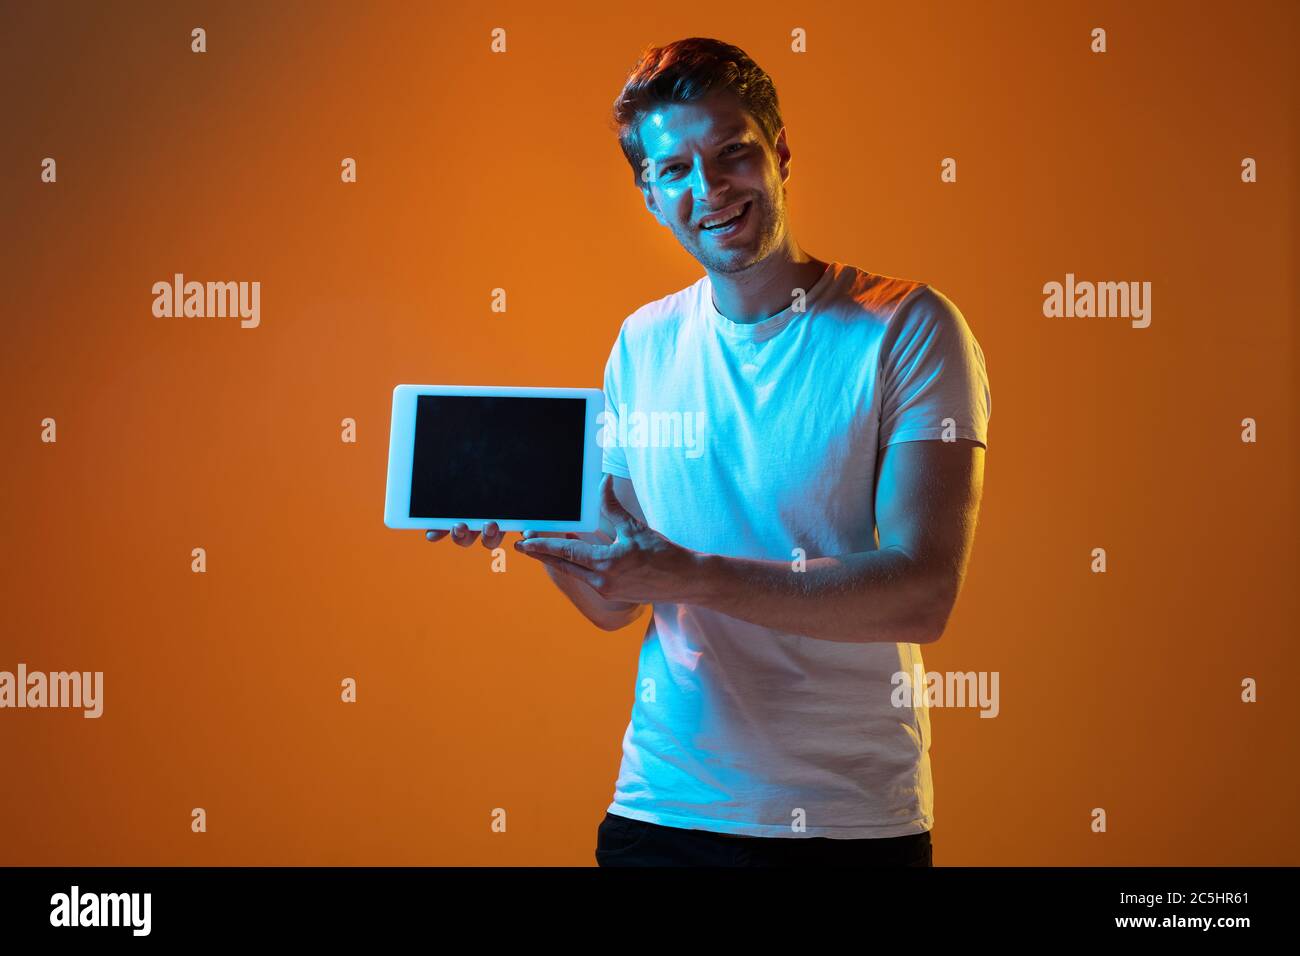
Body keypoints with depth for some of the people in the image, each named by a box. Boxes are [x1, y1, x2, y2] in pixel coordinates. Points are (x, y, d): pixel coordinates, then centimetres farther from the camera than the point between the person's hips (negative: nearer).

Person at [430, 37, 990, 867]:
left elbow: (923, 593, -19)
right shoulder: (643, 345, 5)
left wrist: (693, 575, -26)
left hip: (854, 822, -3)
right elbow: (615, 603, 8)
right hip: (660, 811, 4)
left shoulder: (907, 327, -10)